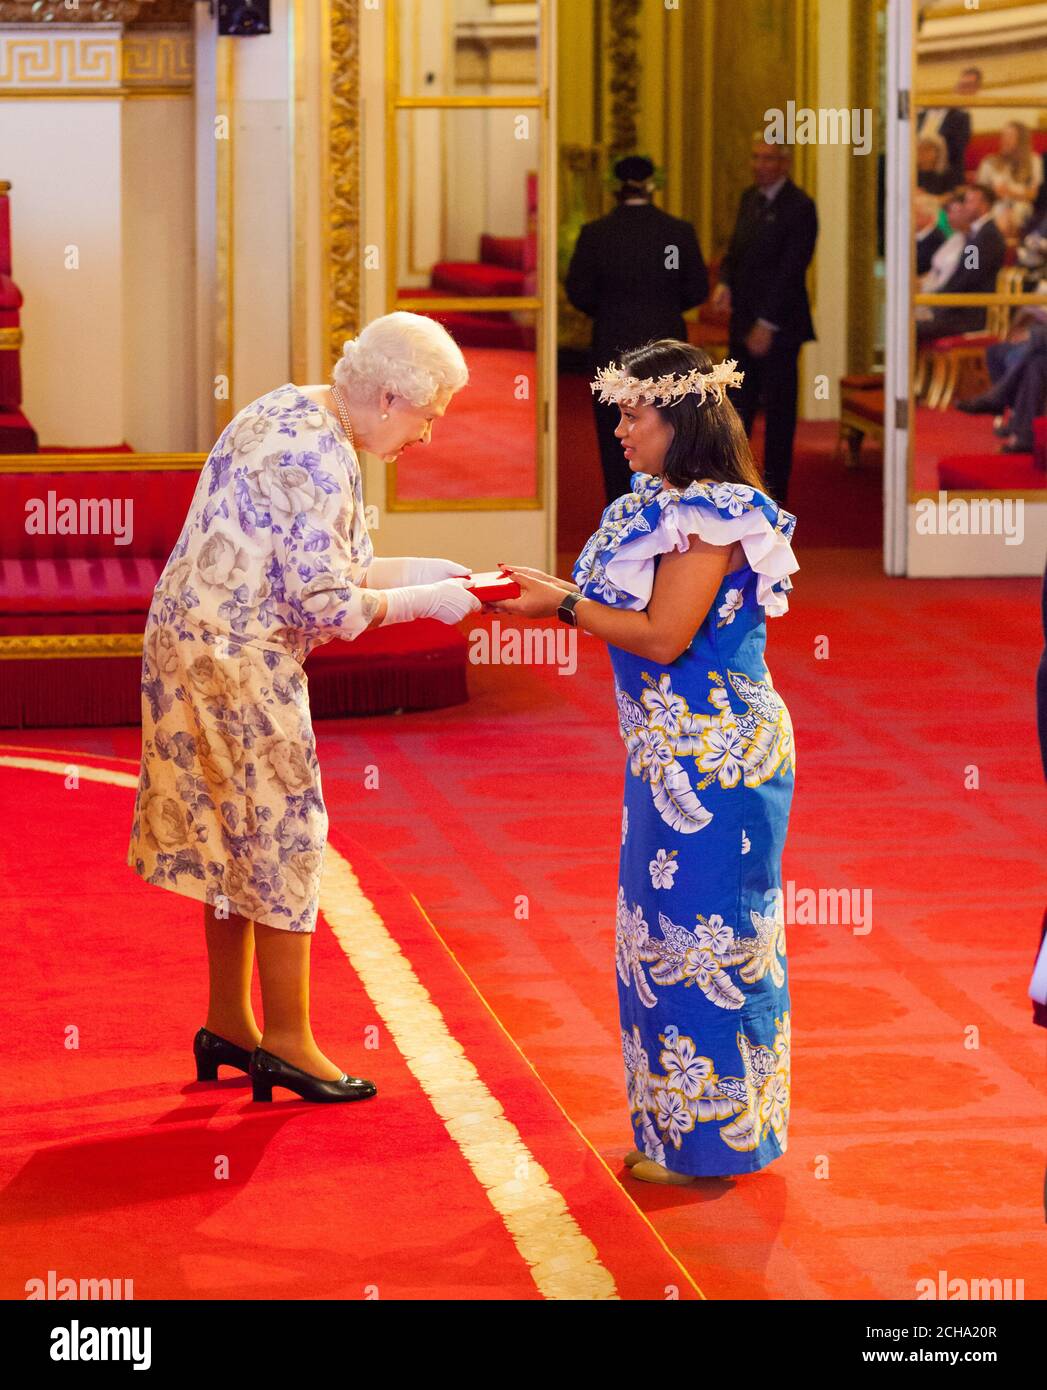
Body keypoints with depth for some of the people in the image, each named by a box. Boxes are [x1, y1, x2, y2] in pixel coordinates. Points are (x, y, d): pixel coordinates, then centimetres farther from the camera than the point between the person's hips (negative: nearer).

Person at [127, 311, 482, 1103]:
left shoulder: (287, 412, 11)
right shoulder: (322, 458, -21)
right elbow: (330, 606, -22)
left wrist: (414, 570, 11)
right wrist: (426, 600, -9)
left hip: (196, 643, 10)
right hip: (238, 658, -10)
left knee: (235, 838, 15)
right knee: (282, 837, -1)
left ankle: (229, 1024, 23)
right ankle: (287, 1042, 5)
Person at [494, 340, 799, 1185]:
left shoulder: (712, 518, -17)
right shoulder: (666, 509, 11)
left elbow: (664, 638, -21)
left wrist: (565, 604, -14)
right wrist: (557, 596, 4)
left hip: (713, 756, -10)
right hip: (673, 756, 10)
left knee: (700, 932, -3)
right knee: (667, 931, 15)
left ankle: (710, 1142, 6)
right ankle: (678, 1130, 25)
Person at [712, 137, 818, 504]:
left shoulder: (799, 206, -13)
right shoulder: (750, 198, 11)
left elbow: (791, 269, -17)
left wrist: (767, 324, -18)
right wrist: (725, 282, -2)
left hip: (778, 325, -7)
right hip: (744, 321, 7)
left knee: (778, 408, 2)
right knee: (739, 405, 8)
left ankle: (774, 491, 10)